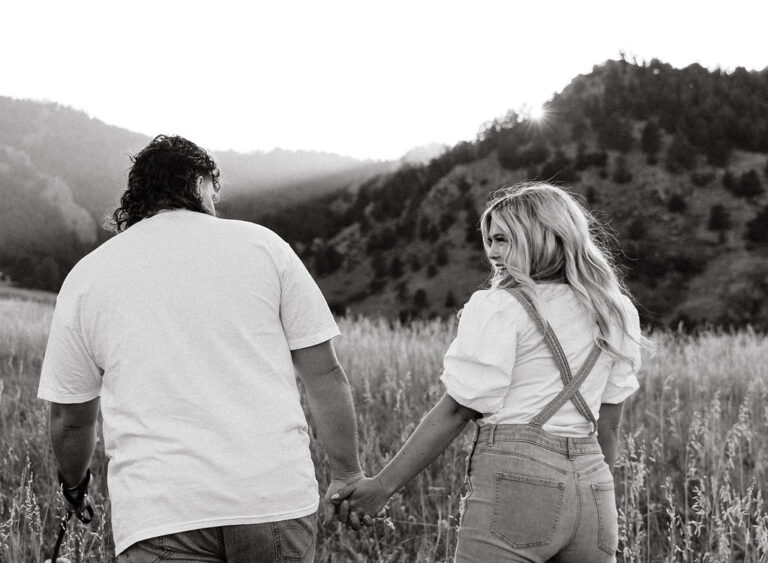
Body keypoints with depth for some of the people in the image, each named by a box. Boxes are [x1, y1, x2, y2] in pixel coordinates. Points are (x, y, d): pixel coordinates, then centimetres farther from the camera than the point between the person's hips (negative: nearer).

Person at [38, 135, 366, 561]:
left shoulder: (86, 276, 11)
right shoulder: (262, 245, 8)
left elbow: (71, 418, 17)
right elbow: (325, 376, 6)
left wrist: (74, 482, 37)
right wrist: (348, 476, 16)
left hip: (159, 515, 0)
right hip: (277, 496, 0)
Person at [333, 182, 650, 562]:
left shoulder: (500, 308, -6)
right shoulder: (614, 313, 13)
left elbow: (457, 410, -8)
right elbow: (608, 424, 16)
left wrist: (383, 485, -3)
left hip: (514, 477, -6)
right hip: (592, 482, 7)